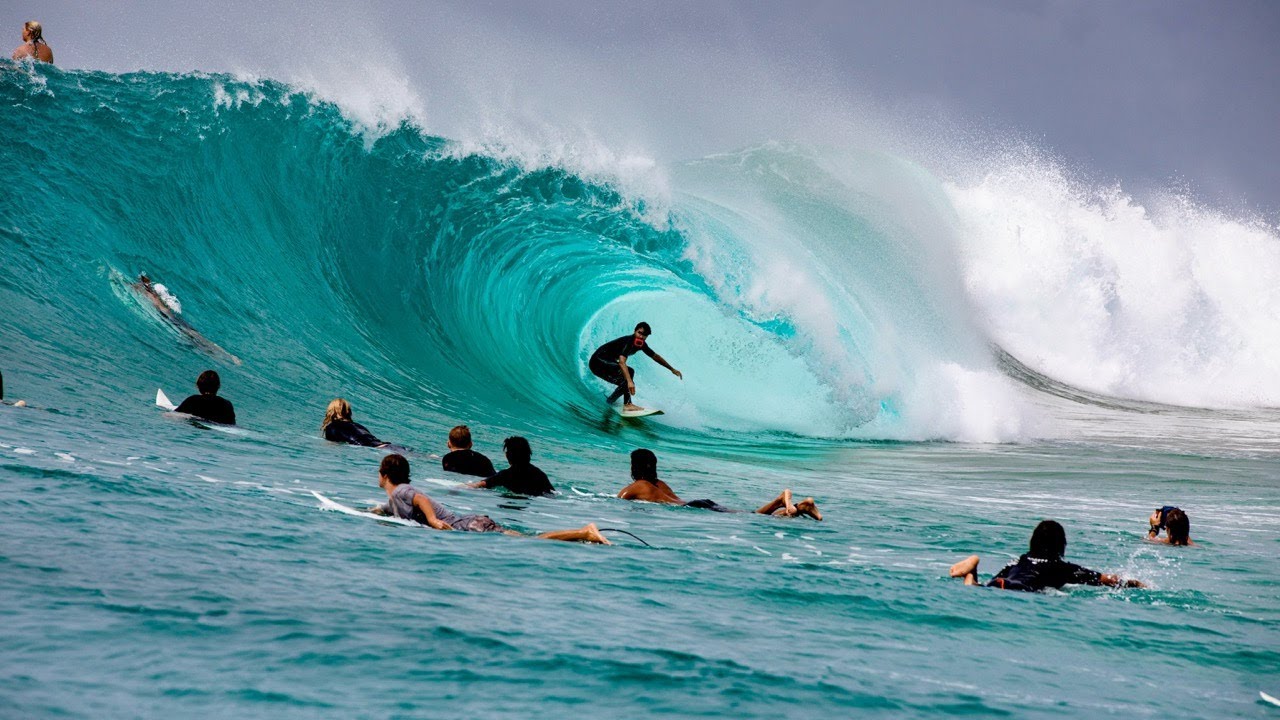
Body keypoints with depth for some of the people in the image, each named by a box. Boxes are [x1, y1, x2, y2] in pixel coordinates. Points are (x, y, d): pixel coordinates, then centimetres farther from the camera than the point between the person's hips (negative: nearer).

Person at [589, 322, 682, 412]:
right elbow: (622, 362, -41)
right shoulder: (628, 341, -26)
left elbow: (655, 356, 17)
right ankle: (627, 404, -26)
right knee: (626, 371, -25)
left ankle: (610, 401, 17)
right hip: (598, 361, -10)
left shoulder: (641, 344, 1)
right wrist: (630, 382, -52)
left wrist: (672, 369, 22)